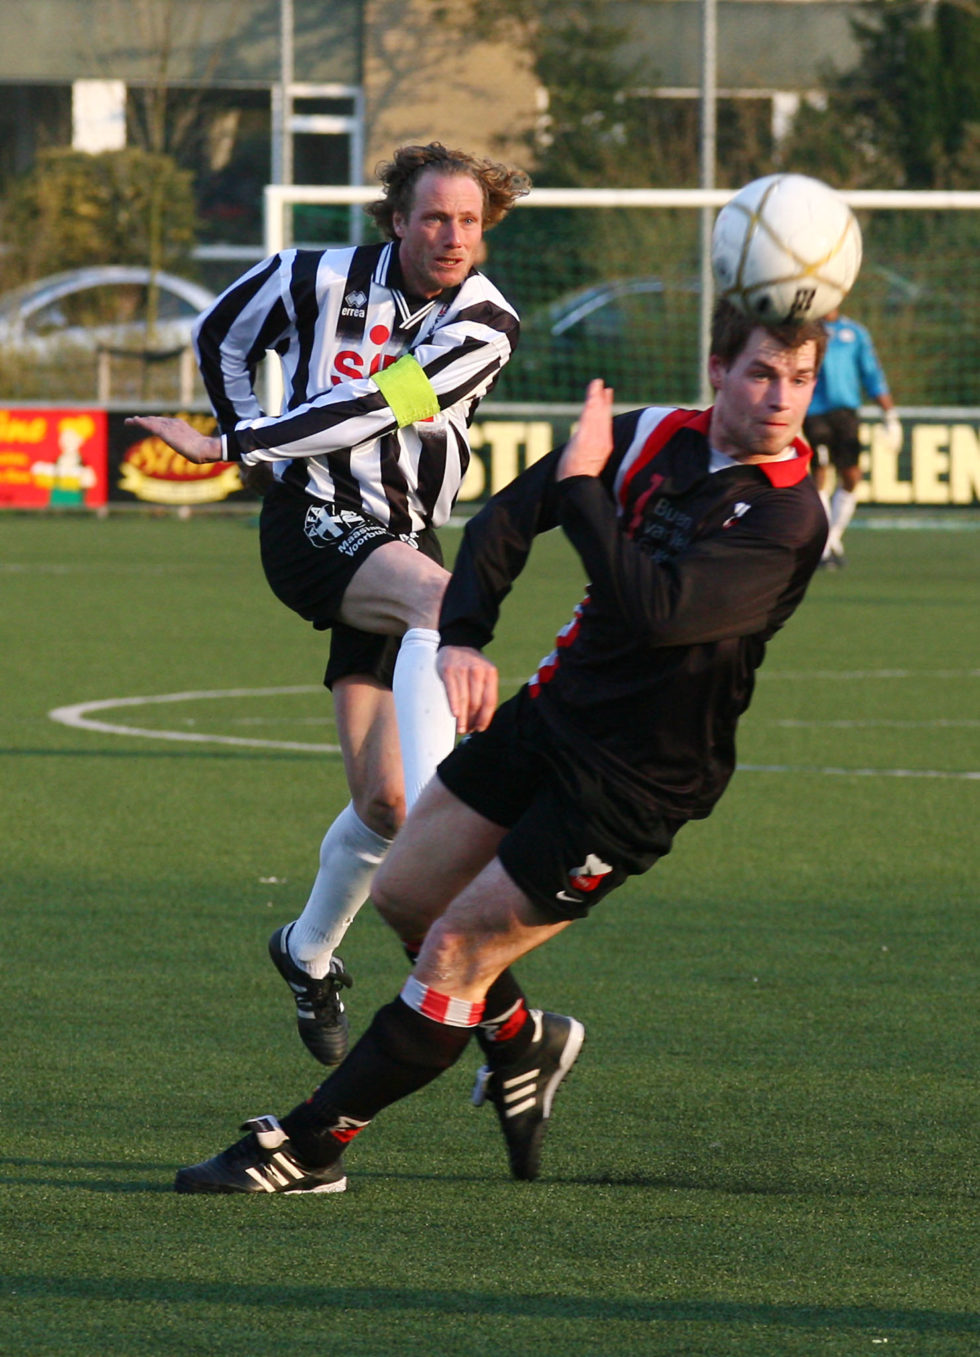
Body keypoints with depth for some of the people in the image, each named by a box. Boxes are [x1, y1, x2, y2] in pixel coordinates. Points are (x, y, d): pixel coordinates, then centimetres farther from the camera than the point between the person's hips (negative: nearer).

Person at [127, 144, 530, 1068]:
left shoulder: (487, 324, -5)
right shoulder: (317, 281, -5)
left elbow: (371, 409, -15)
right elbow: (220, 338, 16)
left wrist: (230, 444, -18)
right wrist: (247, 447, 12)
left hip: (398, 543, 3)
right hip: (313, 530, -3)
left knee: (383, 801, 0)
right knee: (442, 597, -36)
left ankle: (310, 953, 26)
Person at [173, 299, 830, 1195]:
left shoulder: (788, 520, -21)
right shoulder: (653, 439, -2)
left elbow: (654, 610, -32)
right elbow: (505, 521, 4)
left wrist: (583, 485, -24)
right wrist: (462, 637, -13)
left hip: (634, 784, -7)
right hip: (553, 711, 7)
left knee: (455, 953, -7)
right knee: (404, 894, 15)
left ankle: (310, 1147, 3)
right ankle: (523, 1040, 40)